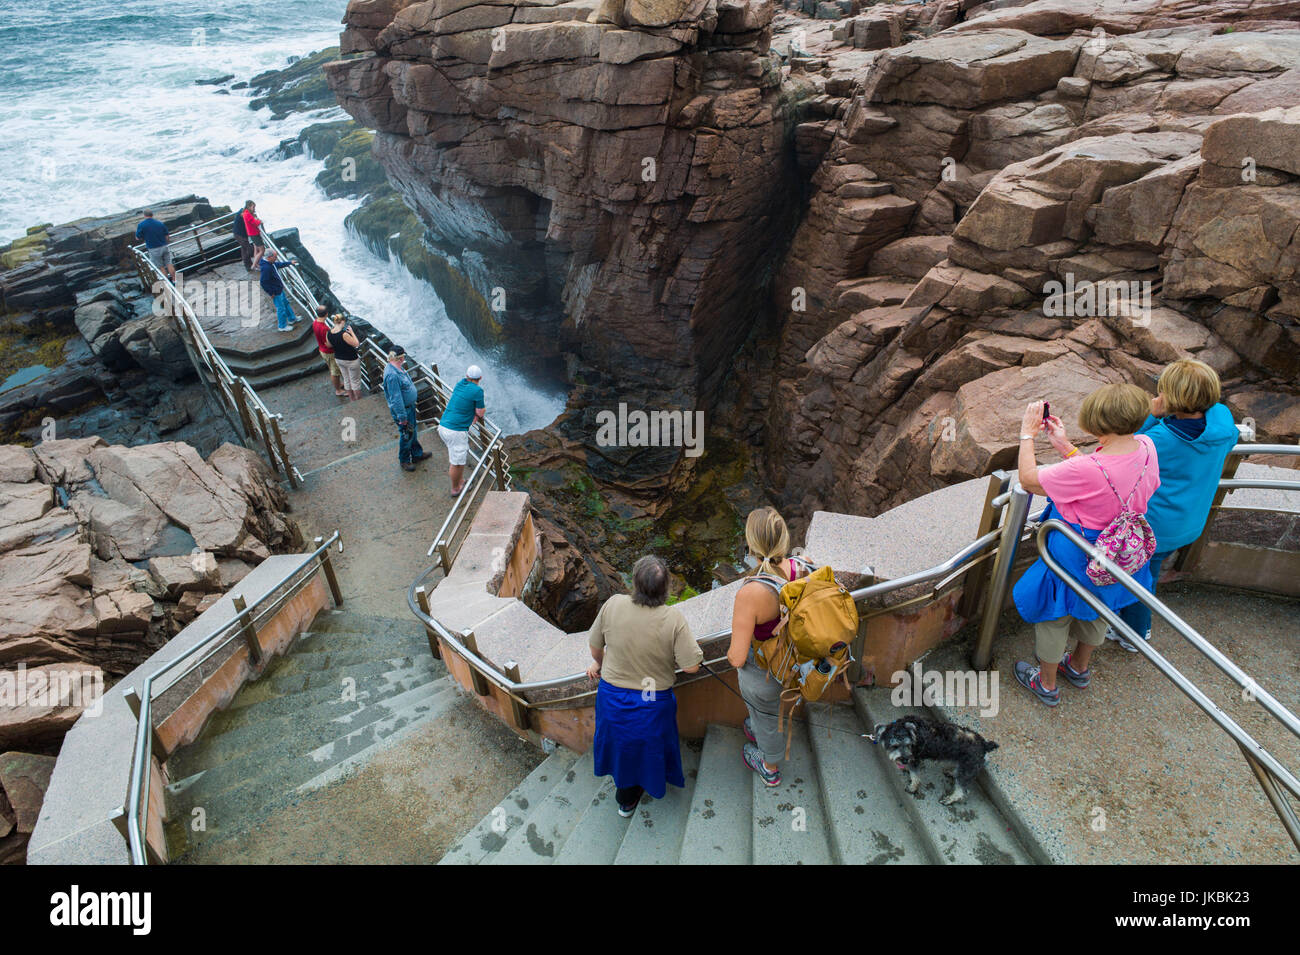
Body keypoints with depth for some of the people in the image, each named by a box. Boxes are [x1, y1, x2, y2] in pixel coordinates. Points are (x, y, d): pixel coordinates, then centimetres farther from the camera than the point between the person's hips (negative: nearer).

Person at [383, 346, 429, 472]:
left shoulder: (399, 367, -1)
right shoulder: (392, 375, -32)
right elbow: (396, 399, -29)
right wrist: (402, 417, -25)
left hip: (409, 406, 10)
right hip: (402, 409, -10)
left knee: (412, 431, 24)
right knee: (406, 435, 7)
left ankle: (417, 453, 43)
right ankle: (404, 461, 26)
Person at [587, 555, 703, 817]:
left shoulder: (614, 604, -18)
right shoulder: (673, 618, -25)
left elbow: (595, 645, -3)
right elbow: (691, 666, -21)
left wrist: (599, 664, 19)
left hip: (612, 695, 2)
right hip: (653, 703, -1)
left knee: (620, 739, 29)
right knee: (646, 745, 25)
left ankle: (623, 783, 53)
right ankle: (627, 799, 47)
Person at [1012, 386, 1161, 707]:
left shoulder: (1087, 470, -39)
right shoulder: (1146, 447, -16)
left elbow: (1028, 479, -27)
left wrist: (1027, 434, -17)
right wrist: (1065, 447, -1)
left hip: (1075, 559, -7)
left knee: (1054, 617, 19)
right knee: (1095, 612, 32)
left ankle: (1046, 684, 41)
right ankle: (1080, 668, 59)